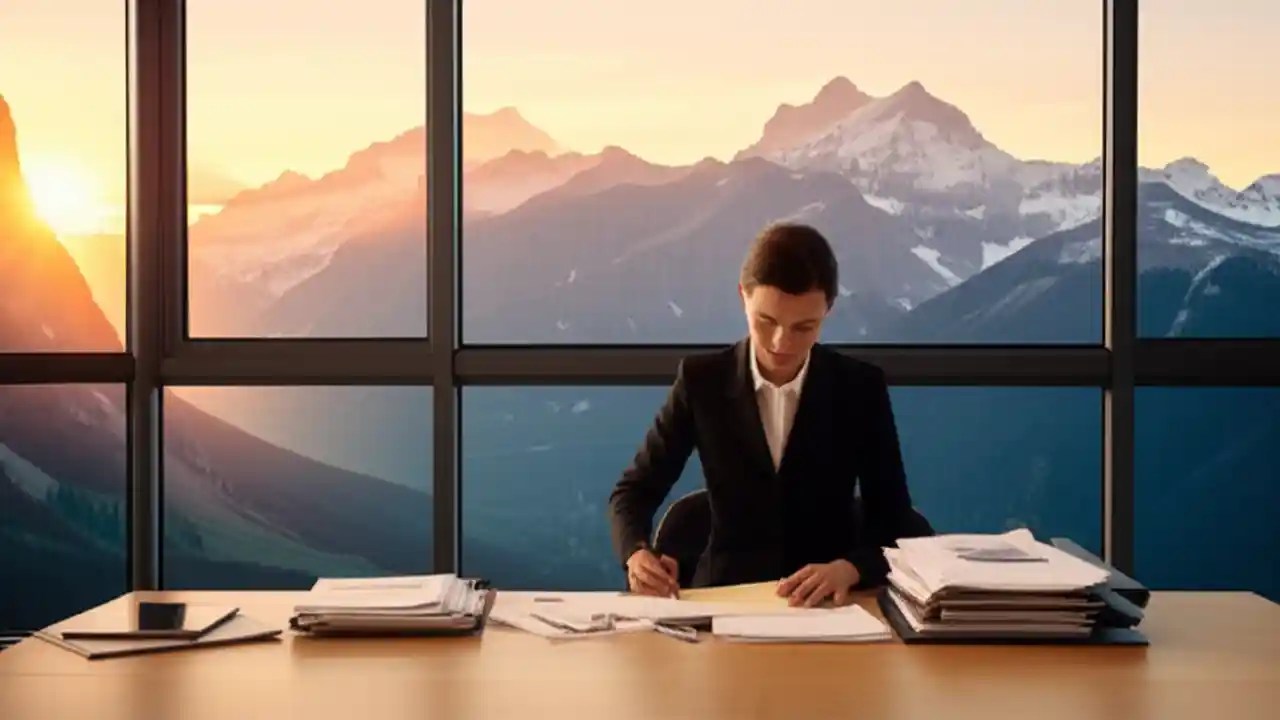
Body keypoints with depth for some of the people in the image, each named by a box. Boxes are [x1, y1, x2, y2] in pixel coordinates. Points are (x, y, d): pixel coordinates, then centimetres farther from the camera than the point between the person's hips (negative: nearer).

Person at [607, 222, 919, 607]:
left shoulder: (861, 386, -2)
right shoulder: (702, 379, -2)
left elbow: (894, 521, -2)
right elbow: (635, 489, 3)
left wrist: (848, 569, -24)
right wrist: (637, 554, -20)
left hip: (828, 602, 1)